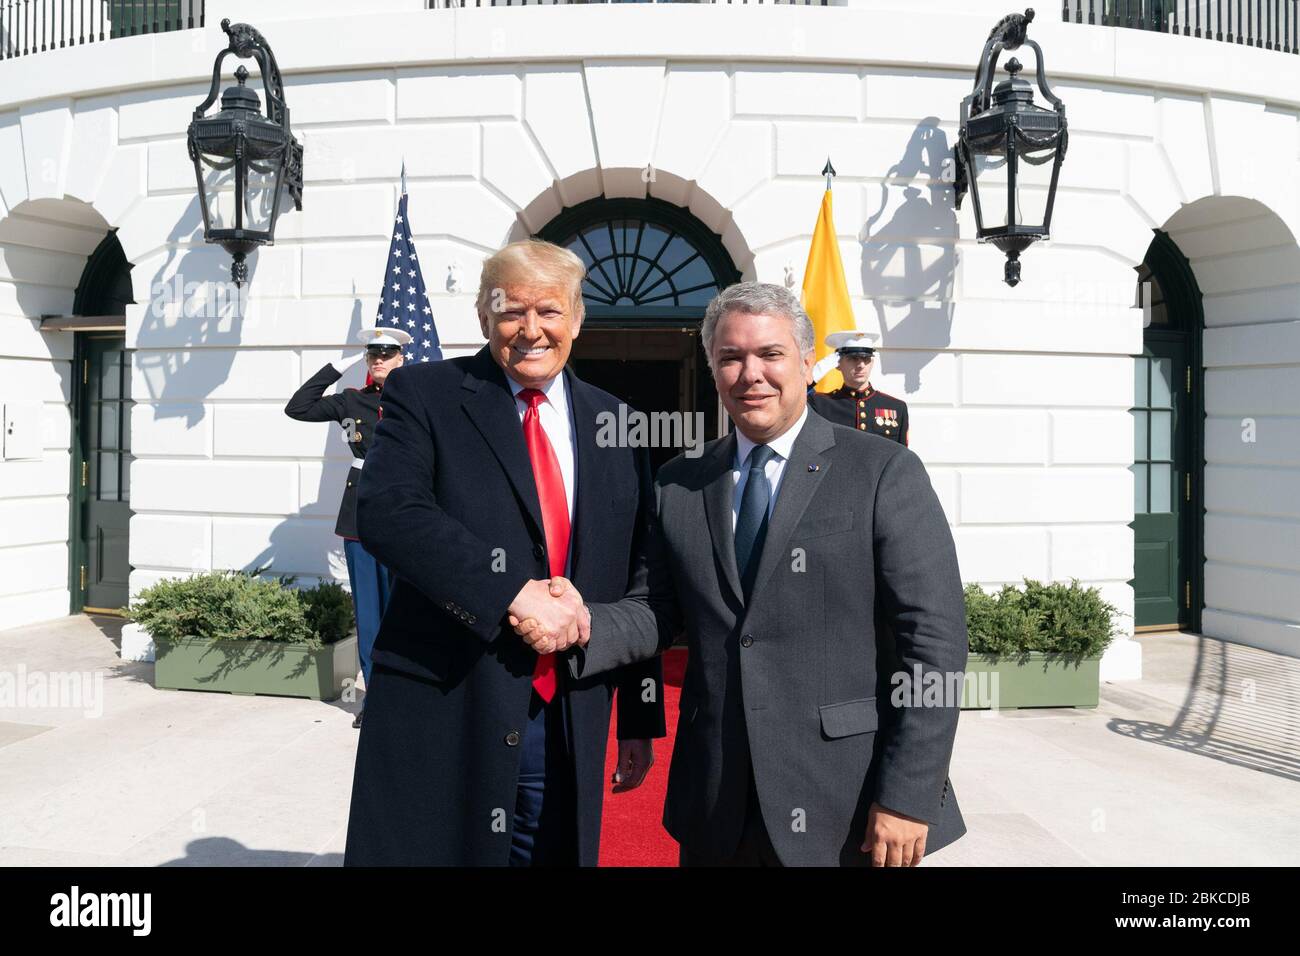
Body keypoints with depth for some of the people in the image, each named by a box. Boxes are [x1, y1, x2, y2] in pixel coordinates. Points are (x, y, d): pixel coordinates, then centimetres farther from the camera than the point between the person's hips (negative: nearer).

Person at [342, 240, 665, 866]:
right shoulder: (424, 394, -1)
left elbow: (634, 585, 11)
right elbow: (385, 511, -18)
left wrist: (641, 719, 11)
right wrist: (514, 591, -25)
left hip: (570, 725, 3)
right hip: (442, 715, -3)